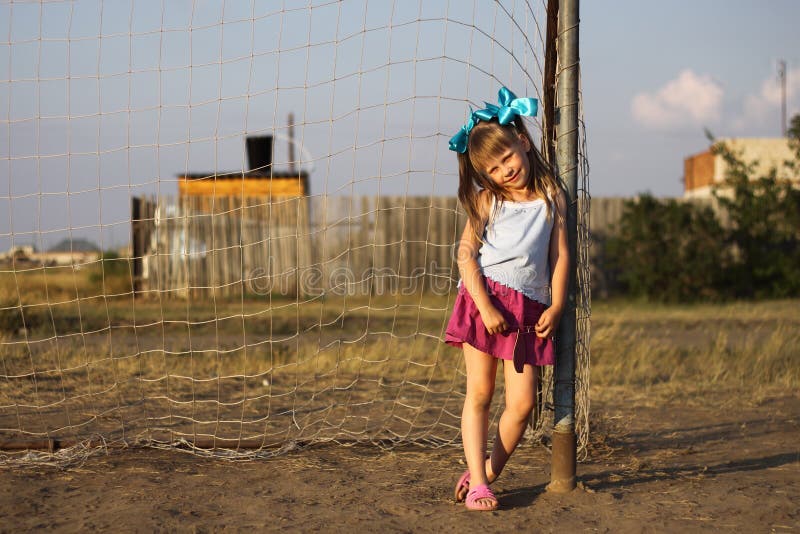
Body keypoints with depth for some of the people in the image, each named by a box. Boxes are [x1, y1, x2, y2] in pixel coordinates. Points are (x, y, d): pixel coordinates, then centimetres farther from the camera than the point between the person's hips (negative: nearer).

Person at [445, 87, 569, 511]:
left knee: (522, 402, -4)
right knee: (479, 393, -2)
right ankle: (477, 482, 1)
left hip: (529, 310, 1)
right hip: (486, 300, -1)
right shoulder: (487, 201, 5)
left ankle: (488, 473, 12)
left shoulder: (551, 197, 8)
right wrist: (485, 306, -15)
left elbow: (560, 254, 7)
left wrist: (556, 307, -3)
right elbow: (466, 254, -3)